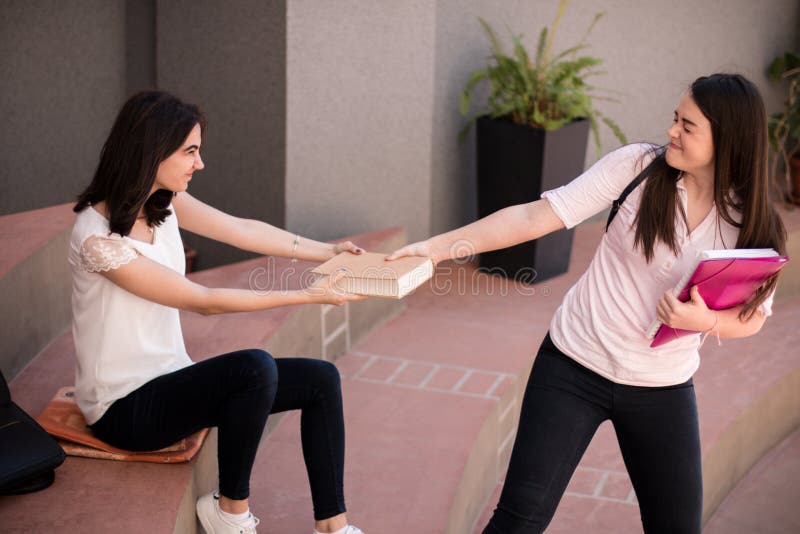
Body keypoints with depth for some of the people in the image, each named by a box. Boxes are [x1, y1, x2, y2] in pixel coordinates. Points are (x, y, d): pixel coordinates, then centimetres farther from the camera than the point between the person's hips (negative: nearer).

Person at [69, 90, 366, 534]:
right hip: (124, 408, -9)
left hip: (168, 378, 9)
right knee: (256, 368, -32)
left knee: (321, 379, -1)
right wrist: (306, 296, -19)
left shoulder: (163, 202, 0)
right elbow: (203, 301, -22)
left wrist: (326, 252, 11)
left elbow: (243, 231, 12)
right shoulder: (98, 236, -25)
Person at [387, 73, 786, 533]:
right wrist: (438, 246, -18)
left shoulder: (754, 225, -7)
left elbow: (752, 317, 2)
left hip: (662, 390, 2)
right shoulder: (637, 167, -12)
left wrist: (705, 320, -22)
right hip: (575, 367, -2)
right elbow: (534, 217, -13)